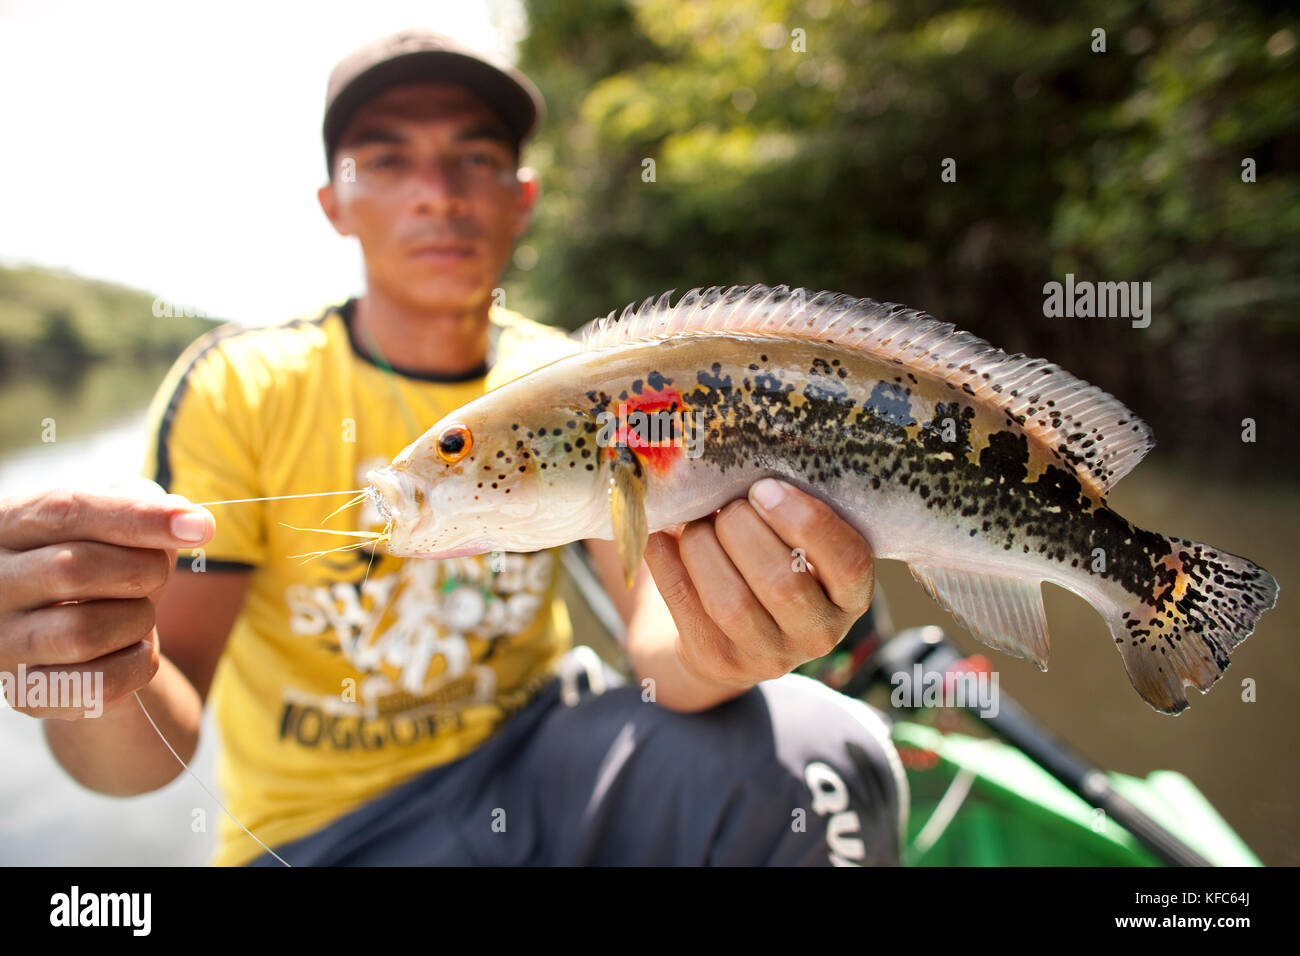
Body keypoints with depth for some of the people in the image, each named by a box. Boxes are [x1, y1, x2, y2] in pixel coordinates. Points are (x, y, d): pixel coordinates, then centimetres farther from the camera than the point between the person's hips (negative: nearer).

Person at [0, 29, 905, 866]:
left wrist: (709, 645, -39)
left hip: (538, 748, 2)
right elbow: (161, 744, -12)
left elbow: (659, 626, -15)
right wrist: (104, 687, -36)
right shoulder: (240, 387, -11)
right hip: (327, 823, 0)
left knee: (829, 754, -22)